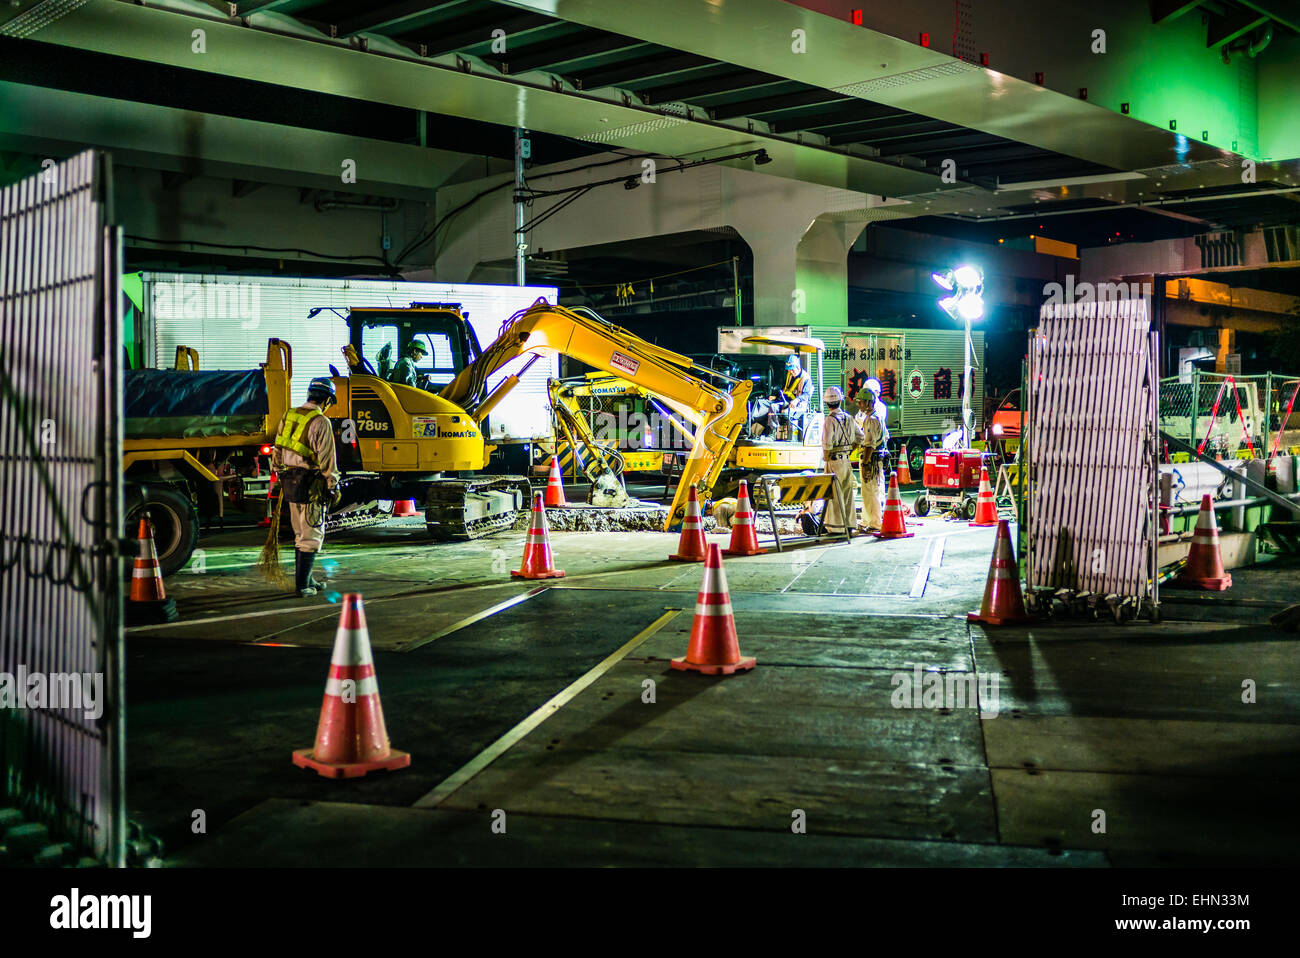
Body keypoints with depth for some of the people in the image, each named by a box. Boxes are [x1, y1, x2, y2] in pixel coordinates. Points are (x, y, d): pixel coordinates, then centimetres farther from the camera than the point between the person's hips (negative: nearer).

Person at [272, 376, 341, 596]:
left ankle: (305, 578, 26)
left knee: (300, 535, 18)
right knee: (312, 536, -1)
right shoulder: (321, 422, -13)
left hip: (289, 482, 8)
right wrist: (334, 487, -6)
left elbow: (277, 453, 16)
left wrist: (282, 477, 24)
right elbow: (327, 460, -14)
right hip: (311, 486, -8)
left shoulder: (288, 417, 10)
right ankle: (302, 584, -3)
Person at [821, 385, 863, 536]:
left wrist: (826, 458, -6)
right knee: (847, 492, 13)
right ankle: (850, 523, 19)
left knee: (835, 494, -3)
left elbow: (827, 444, -21)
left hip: (834, 461, -7)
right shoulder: (848, 418, 7)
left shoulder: (830, 420, -15)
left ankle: (836, 527, -2)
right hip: (846, 460, 7)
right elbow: (859, 437, 15)